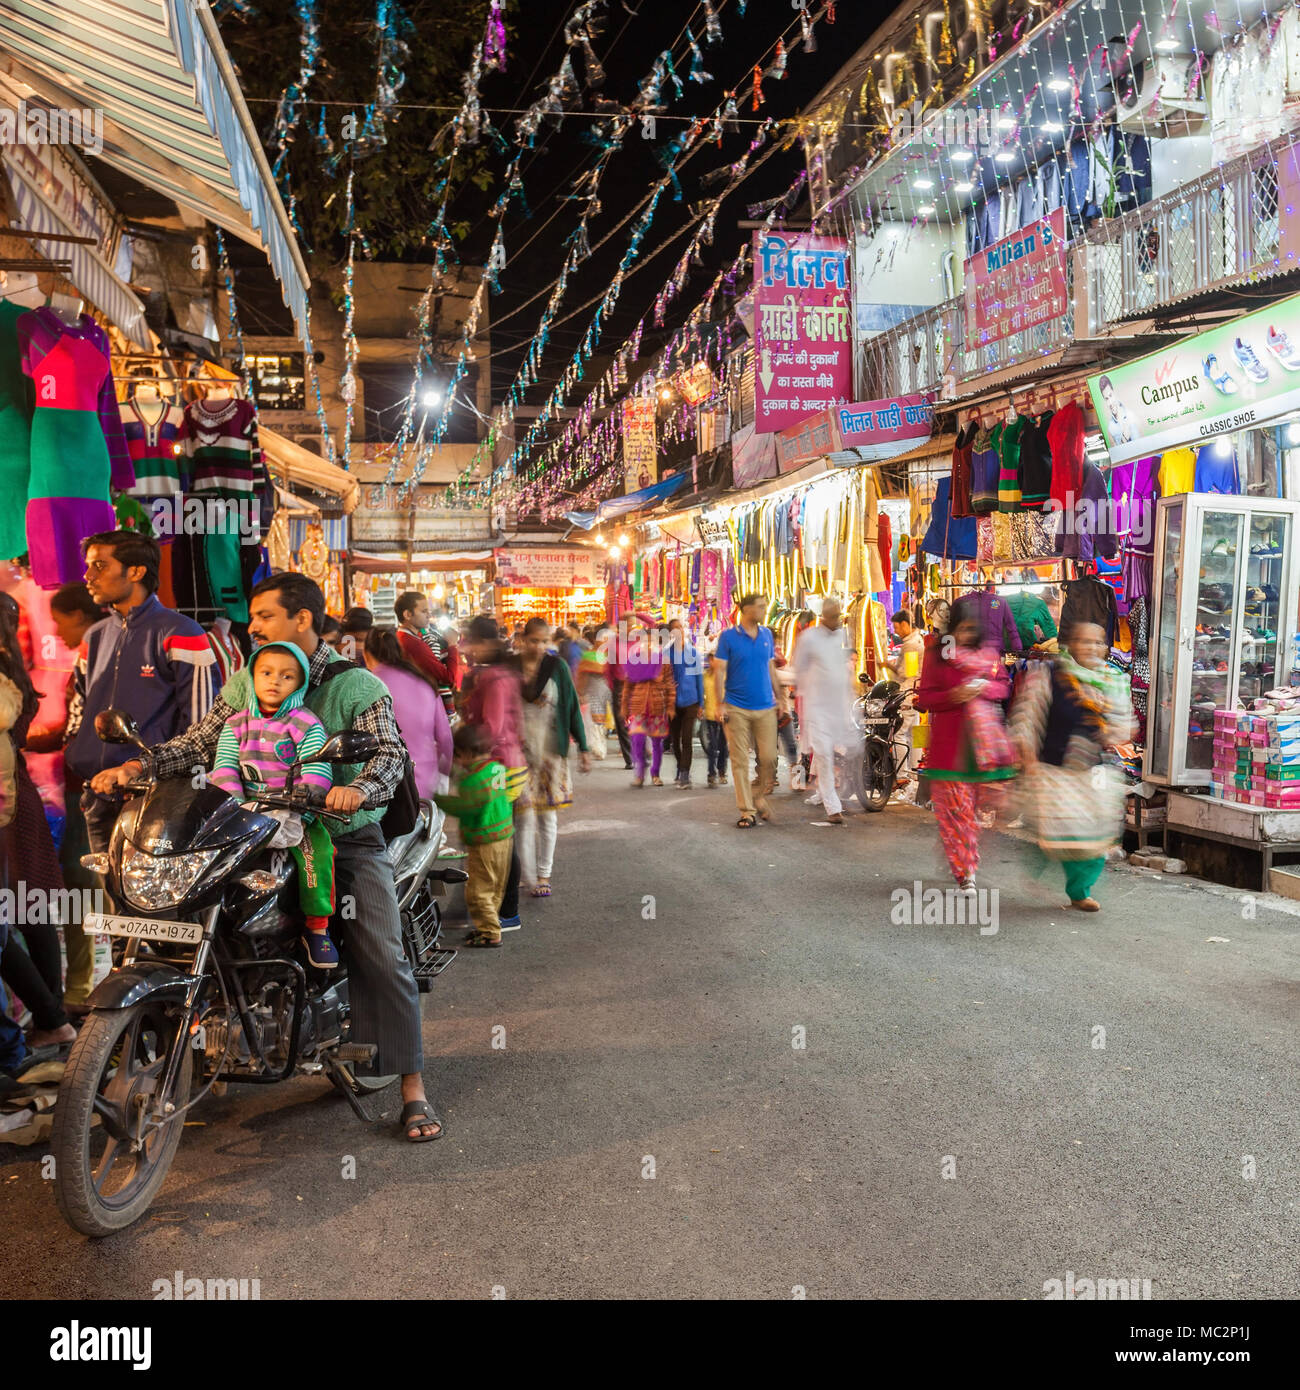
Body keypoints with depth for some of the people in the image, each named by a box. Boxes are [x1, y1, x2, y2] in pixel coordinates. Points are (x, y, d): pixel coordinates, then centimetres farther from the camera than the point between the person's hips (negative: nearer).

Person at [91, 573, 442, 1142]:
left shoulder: (358, 685, -2)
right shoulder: (243, 684, 11)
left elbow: (390, 751, -15)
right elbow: (200, 742, 1)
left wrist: (358, 789, -36)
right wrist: (138, 764, -16)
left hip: (348, 836, -4)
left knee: (382, 957, -11)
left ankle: (413, 1091, -3)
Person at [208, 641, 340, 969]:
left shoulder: (307, 726, -1)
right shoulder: (236, 725, 11)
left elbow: (318, 774, -11)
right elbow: (224, 770, 1)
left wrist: (296, 811, -24)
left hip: (294, 812, -3)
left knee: (315, 849, -28)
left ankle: (316, 925, -17)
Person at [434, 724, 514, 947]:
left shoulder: (475, 777, -21)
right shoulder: (497, 767, 6)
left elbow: (464, 806, -21)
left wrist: (438, 799, -11)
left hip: (484, 842, -10)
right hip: (505, 835, 10)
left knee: (478, 891, 0)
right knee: (496, 889, 18)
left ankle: (490, 933, 3)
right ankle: (488, 926, 30)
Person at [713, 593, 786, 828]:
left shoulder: (767, 634, 10)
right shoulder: (728, 637, -3)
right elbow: (719, 671, -3)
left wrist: (780, 697, 13)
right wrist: (721, 704, -10)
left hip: (766, 707, 3)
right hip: (737, 709, -3)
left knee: (769, 757, -1)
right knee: (740, 761, -1)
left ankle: (761, 798, 22)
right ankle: (747, 811, 5)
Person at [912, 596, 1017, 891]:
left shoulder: (989, 652, 8)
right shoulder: (937, 653, 0)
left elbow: (1004, 686, 13)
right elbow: (924, 697, 0)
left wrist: (986, 688, -8)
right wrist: (952, 695, -18)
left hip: (982, 741, 3)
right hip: (949, 742, -2)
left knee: (975, 807, 6)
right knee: (955, 808, -2)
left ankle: (968, 865, 26)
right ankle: (963, 872, 6)